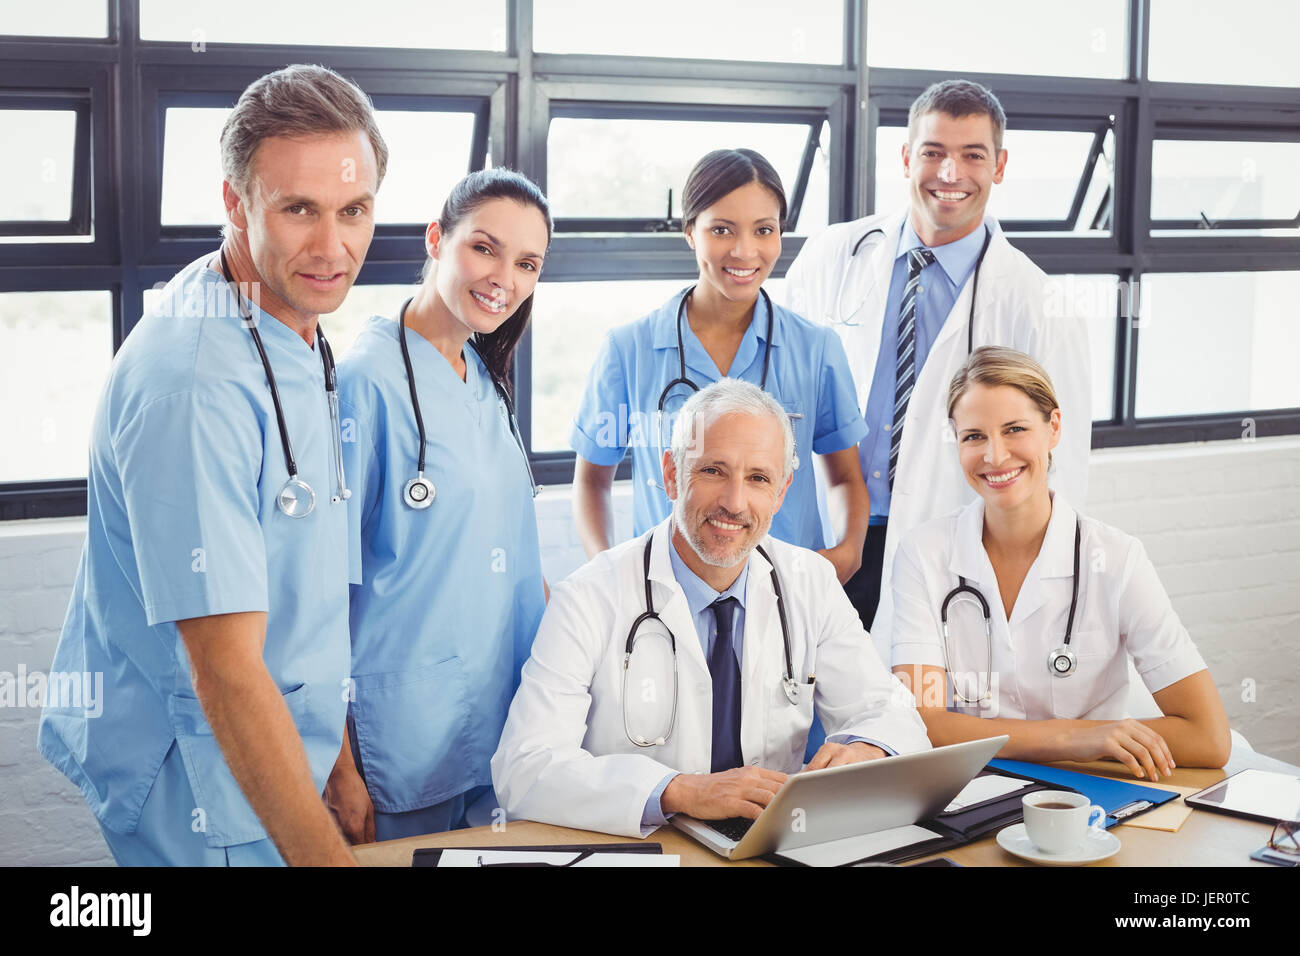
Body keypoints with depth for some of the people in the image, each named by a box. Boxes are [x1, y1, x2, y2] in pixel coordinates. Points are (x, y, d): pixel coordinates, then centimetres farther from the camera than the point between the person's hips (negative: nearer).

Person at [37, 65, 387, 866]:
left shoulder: (297, 341, 5)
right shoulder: (196, 386, -27)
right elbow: (226, 673, -29)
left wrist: (338, 758, 13)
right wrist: (329, 856, -30)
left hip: (286, 752, 9)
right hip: (203, 799, -9)